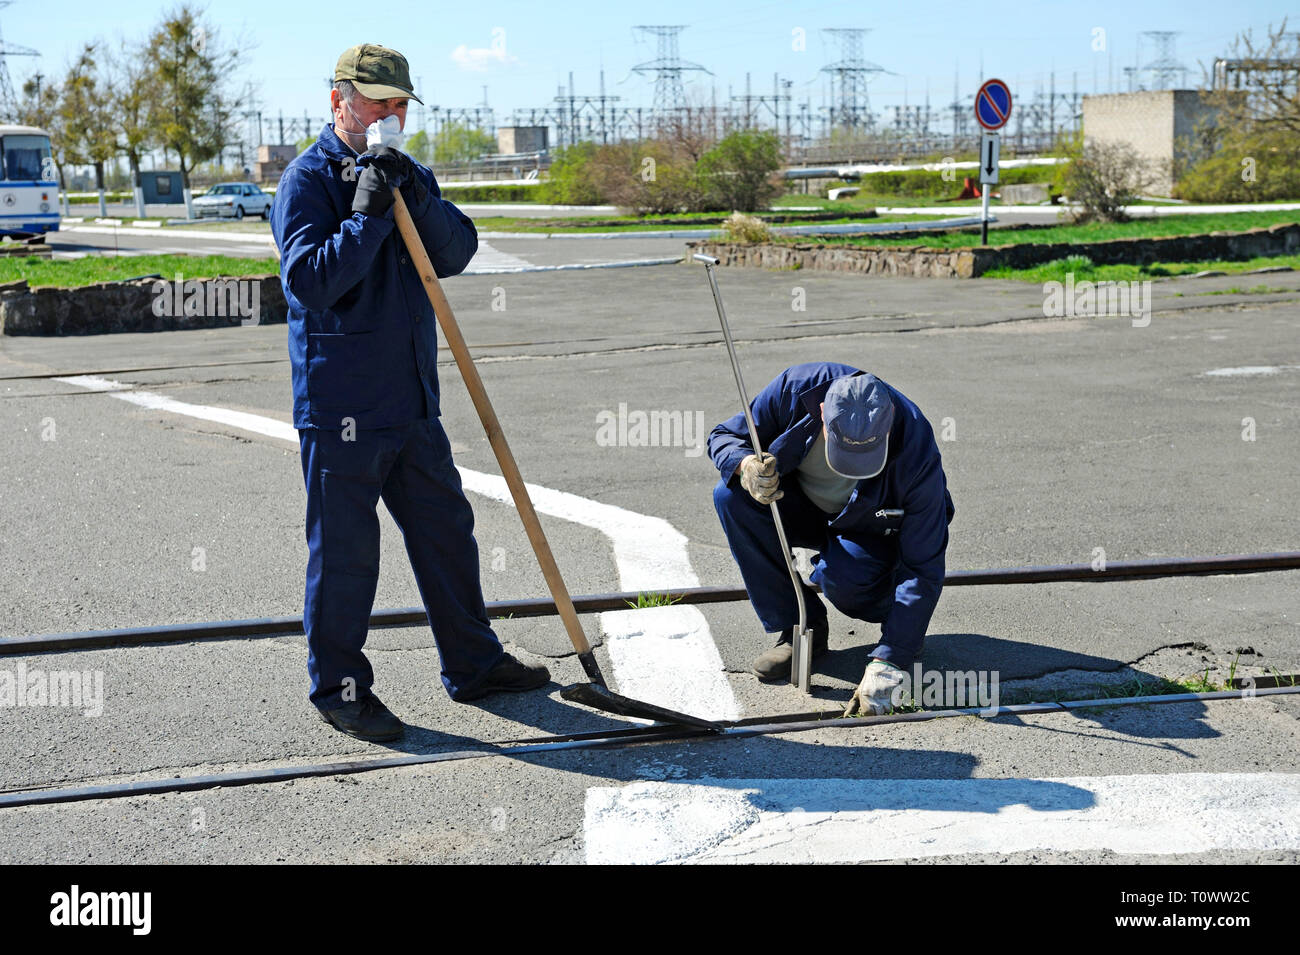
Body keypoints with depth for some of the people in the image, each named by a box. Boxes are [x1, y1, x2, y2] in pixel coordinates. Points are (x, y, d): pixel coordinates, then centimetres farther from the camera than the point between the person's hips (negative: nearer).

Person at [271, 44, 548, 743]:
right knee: (344, 551, 0)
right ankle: (338, 687, 14)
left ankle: (473, 664, 27)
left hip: (412, 399, 7)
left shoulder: (407, 176, 14)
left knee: (446, 530, 14)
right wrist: (367, 215, -24)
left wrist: (417, 198, -14)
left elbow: (456, 253, 1)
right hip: (340, 407, -7)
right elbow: (309, 281, -20)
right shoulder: (308, 179, -8)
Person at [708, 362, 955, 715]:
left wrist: (886, 664, -38)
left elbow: (923, 570, -32)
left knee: (841, 577, -37)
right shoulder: (795, 388, -30)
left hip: (873, 530, -4)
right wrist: (746, 465, -39)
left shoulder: (916, 451, -35)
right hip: (803, 509, 4)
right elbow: (724, 436, -13)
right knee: (731, 496, -26)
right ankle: (798, 627, -10)